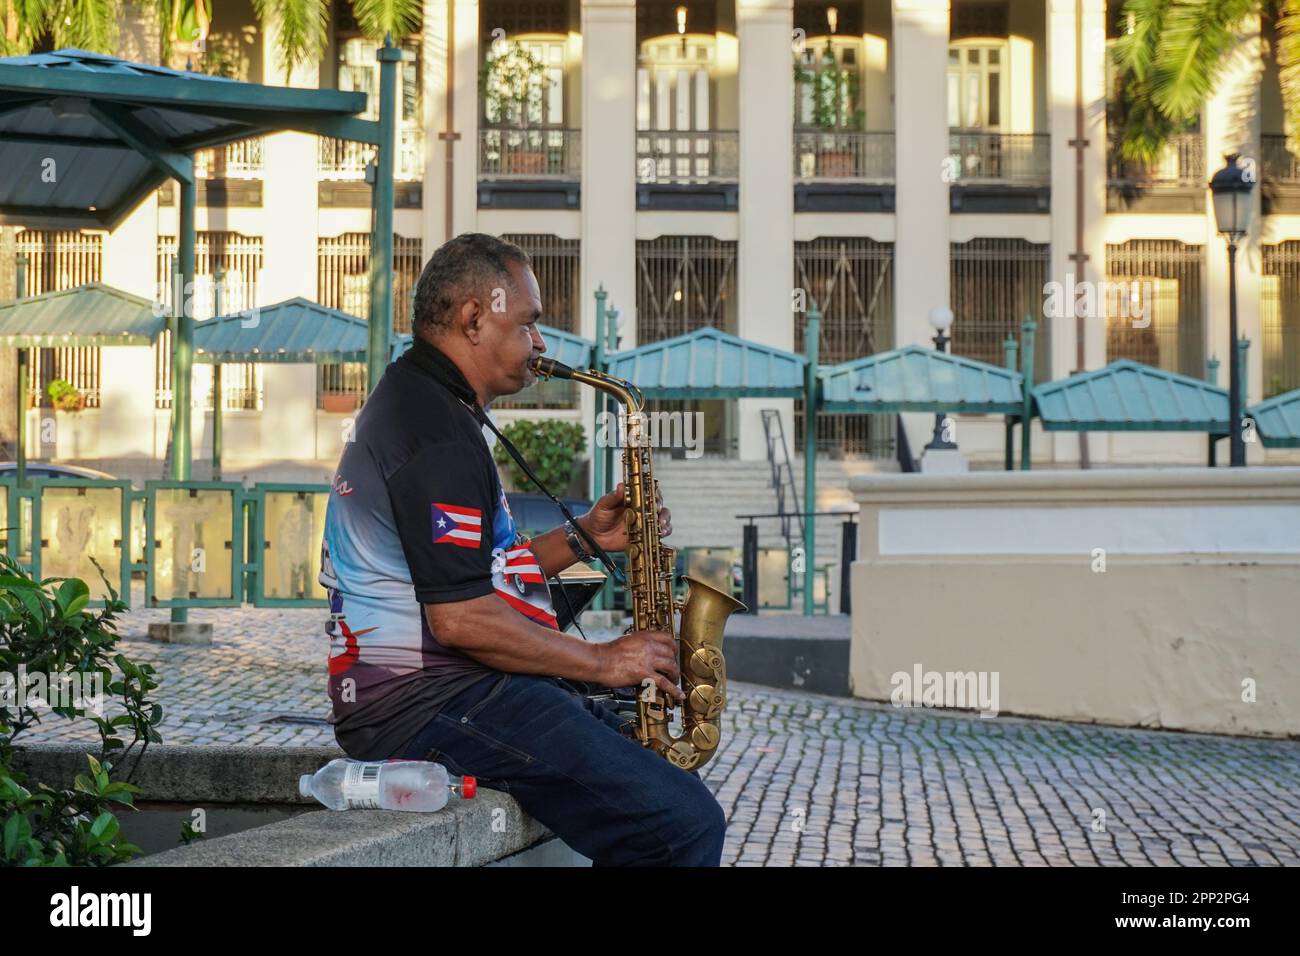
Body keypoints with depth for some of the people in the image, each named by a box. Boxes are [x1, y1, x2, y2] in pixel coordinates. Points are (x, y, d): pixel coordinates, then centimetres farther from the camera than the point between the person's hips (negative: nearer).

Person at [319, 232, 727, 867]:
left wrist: (583, 537, 10)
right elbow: (459, 618, -23)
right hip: (430, 702, -11)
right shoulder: (436, 429, -15)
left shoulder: (410, 401, 19)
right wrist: (602, 661, -12)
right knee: (686, 825, -20)